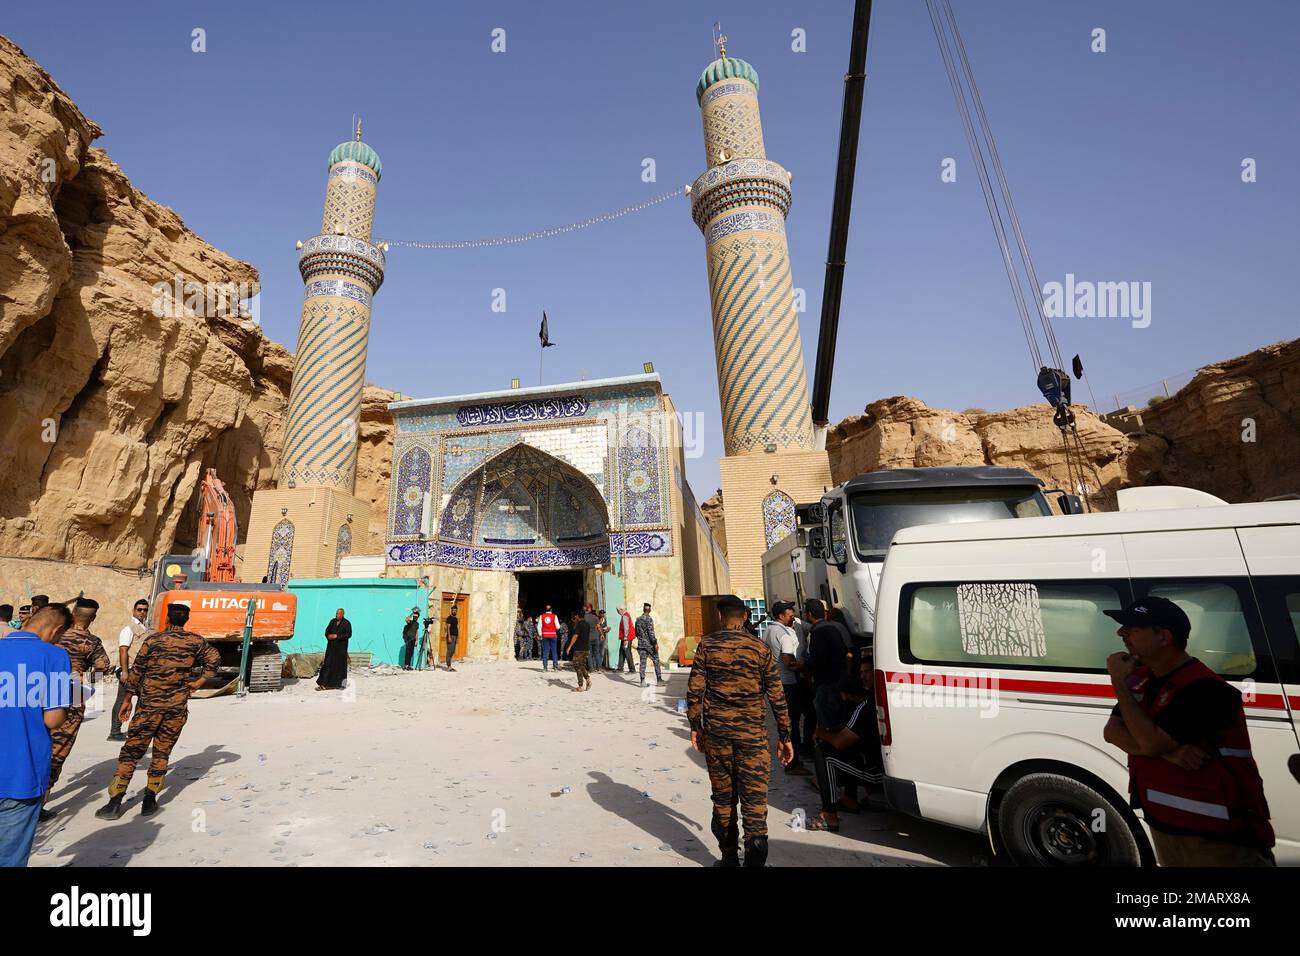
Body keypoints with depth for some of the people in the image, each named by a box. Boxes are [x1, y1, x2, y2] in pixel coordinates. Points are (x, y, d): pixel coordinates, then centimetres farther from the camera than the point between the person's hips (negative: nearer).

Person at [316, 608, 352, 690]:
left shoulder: (347, 623, -7)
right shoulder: (332, 621, 7)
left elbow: (349, 634, -14)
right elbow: (327, 630, 10)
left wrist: (337, 636, -19)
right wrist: (329, 636, -12)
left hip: (341, 647, -4)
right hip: (331, 646, 4)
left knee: (340, 664, 2)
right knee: (328, 664, -1)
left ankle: (338, 683, 14)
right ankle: (324, 684, -3)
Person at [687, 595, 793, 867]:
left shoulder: (707, 645, -2)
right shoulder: (760, 648, -1)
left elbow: (695, 689, -5)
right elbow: (777, 696, 0)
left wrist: (695, 727, 5)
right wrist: (785, 736, 7)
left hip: (716, 731, 1)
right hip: (752, 733, -1)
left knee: (723, 797, 16)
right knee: (754, 798, 6)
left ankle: (729, 857, 27)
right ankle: (755, 859, 0)